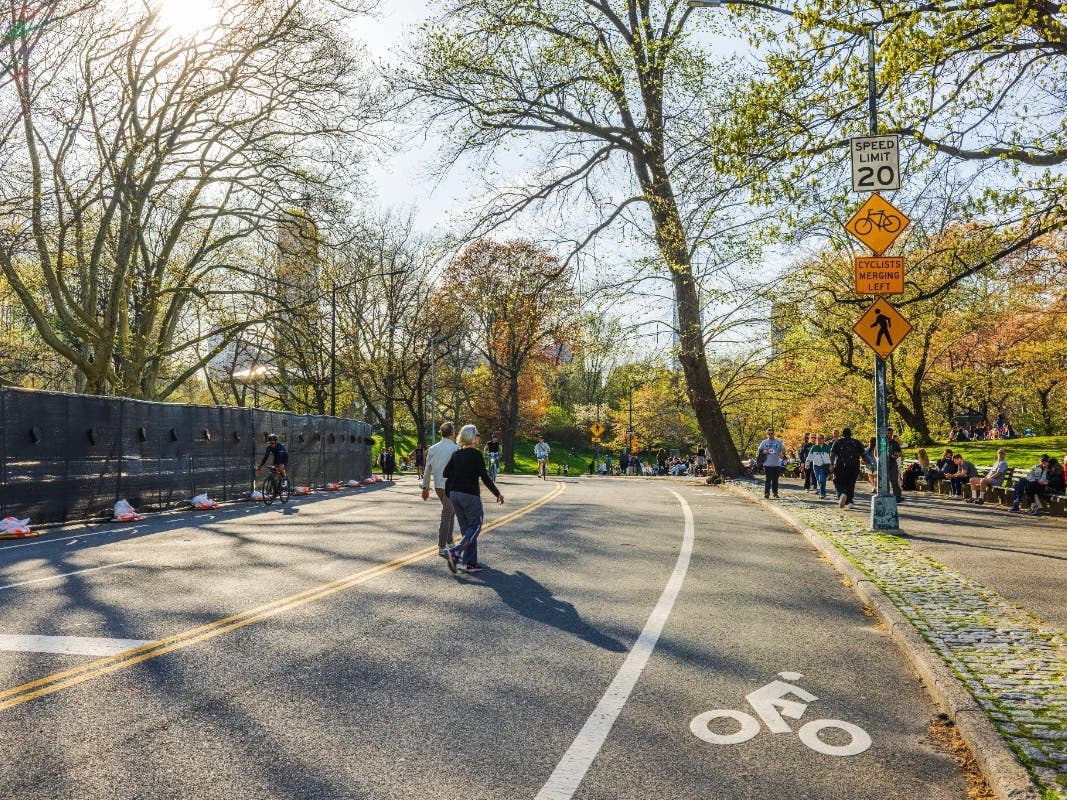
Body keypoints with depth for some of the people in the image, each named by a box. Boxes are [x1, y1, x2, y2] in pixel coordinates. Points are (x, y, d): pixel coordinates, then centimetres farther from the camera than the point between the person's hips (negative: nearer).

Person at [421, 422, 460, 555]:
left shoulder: (432, 449, 5)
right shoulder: (455, 449, -13)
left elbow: (427, 470, 10)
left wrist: (425, 487, 19)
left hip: (438, 486, 6)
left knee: (451, 511, 21)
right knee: (446, 515, 0)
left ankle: (450, 541, 27)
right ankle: (442, 548, 3)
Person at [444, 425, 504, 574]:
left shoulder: (456, 454, 8)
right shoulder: (476, 454, -10)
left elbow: (446, 473, 4)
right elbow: (484, 477, -11)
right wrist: (498, 493, -3)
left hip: (455, 494, 7)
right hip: (470, 495, -7)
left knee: (466, 528, 13)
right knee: (475, 526, 3)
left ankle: (471, 562, 14)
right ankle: (456, 552, -15)